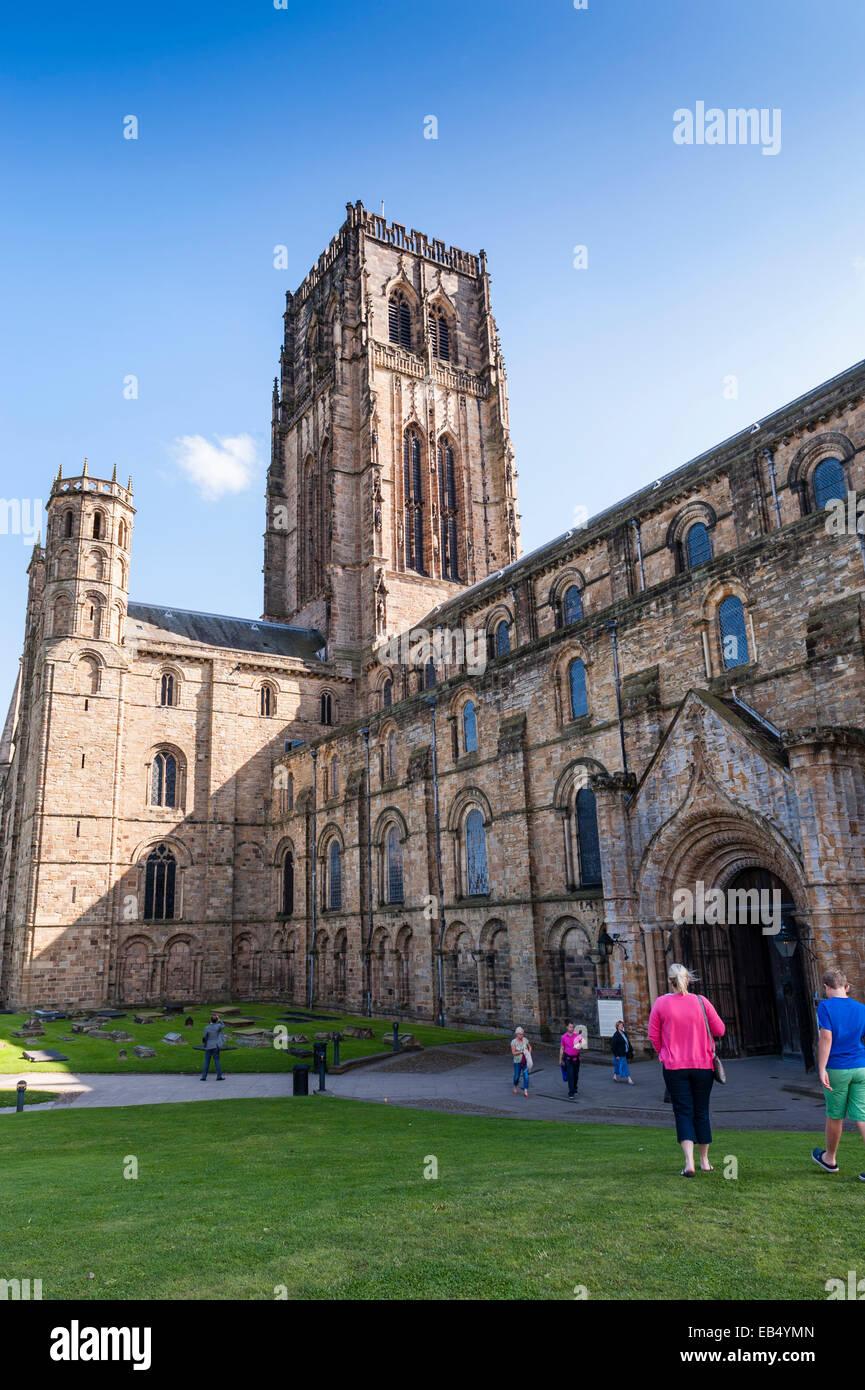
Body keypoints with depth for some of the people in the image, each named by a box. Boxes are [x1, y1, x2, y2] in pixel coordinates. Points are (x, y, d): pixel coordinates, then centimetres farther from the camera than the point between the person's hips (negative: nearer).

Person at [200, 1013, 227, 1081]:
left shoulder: (207, 1028, -10)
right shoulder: (218, 1026, -8)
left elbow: (205, 1038, -5)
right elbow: (223, 1026, 15)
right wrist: (219, 1019, 18)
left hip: (208, 1047, 0)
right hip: (215, 1046, 0)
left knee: (207, 1061, 9)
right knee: (217, 1061, 6)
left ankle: (204, 1076, 9)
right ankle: (219, 1076, 6)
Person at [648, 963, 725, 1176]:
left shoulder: (661, 1003, -6)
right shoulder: (701, 1002, -5)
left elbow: (653, 1035, 0)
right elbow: (719, 1030, 0)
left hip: (674, 1067, -1)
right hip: (703, 1065, 1)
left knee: (683, 1112, 2)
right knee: (701, 1112, 15)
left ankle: (689, 1162, -13)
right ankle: (704, 1161, 25)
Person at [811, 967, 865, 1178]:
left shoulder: (825, 1006, -9)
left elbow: (826, 1038, -15)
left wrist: (822, 1070, -14)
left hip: (837, 1068, -4)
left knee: (835, 1116, 12)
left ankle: (830, 1159, 30)